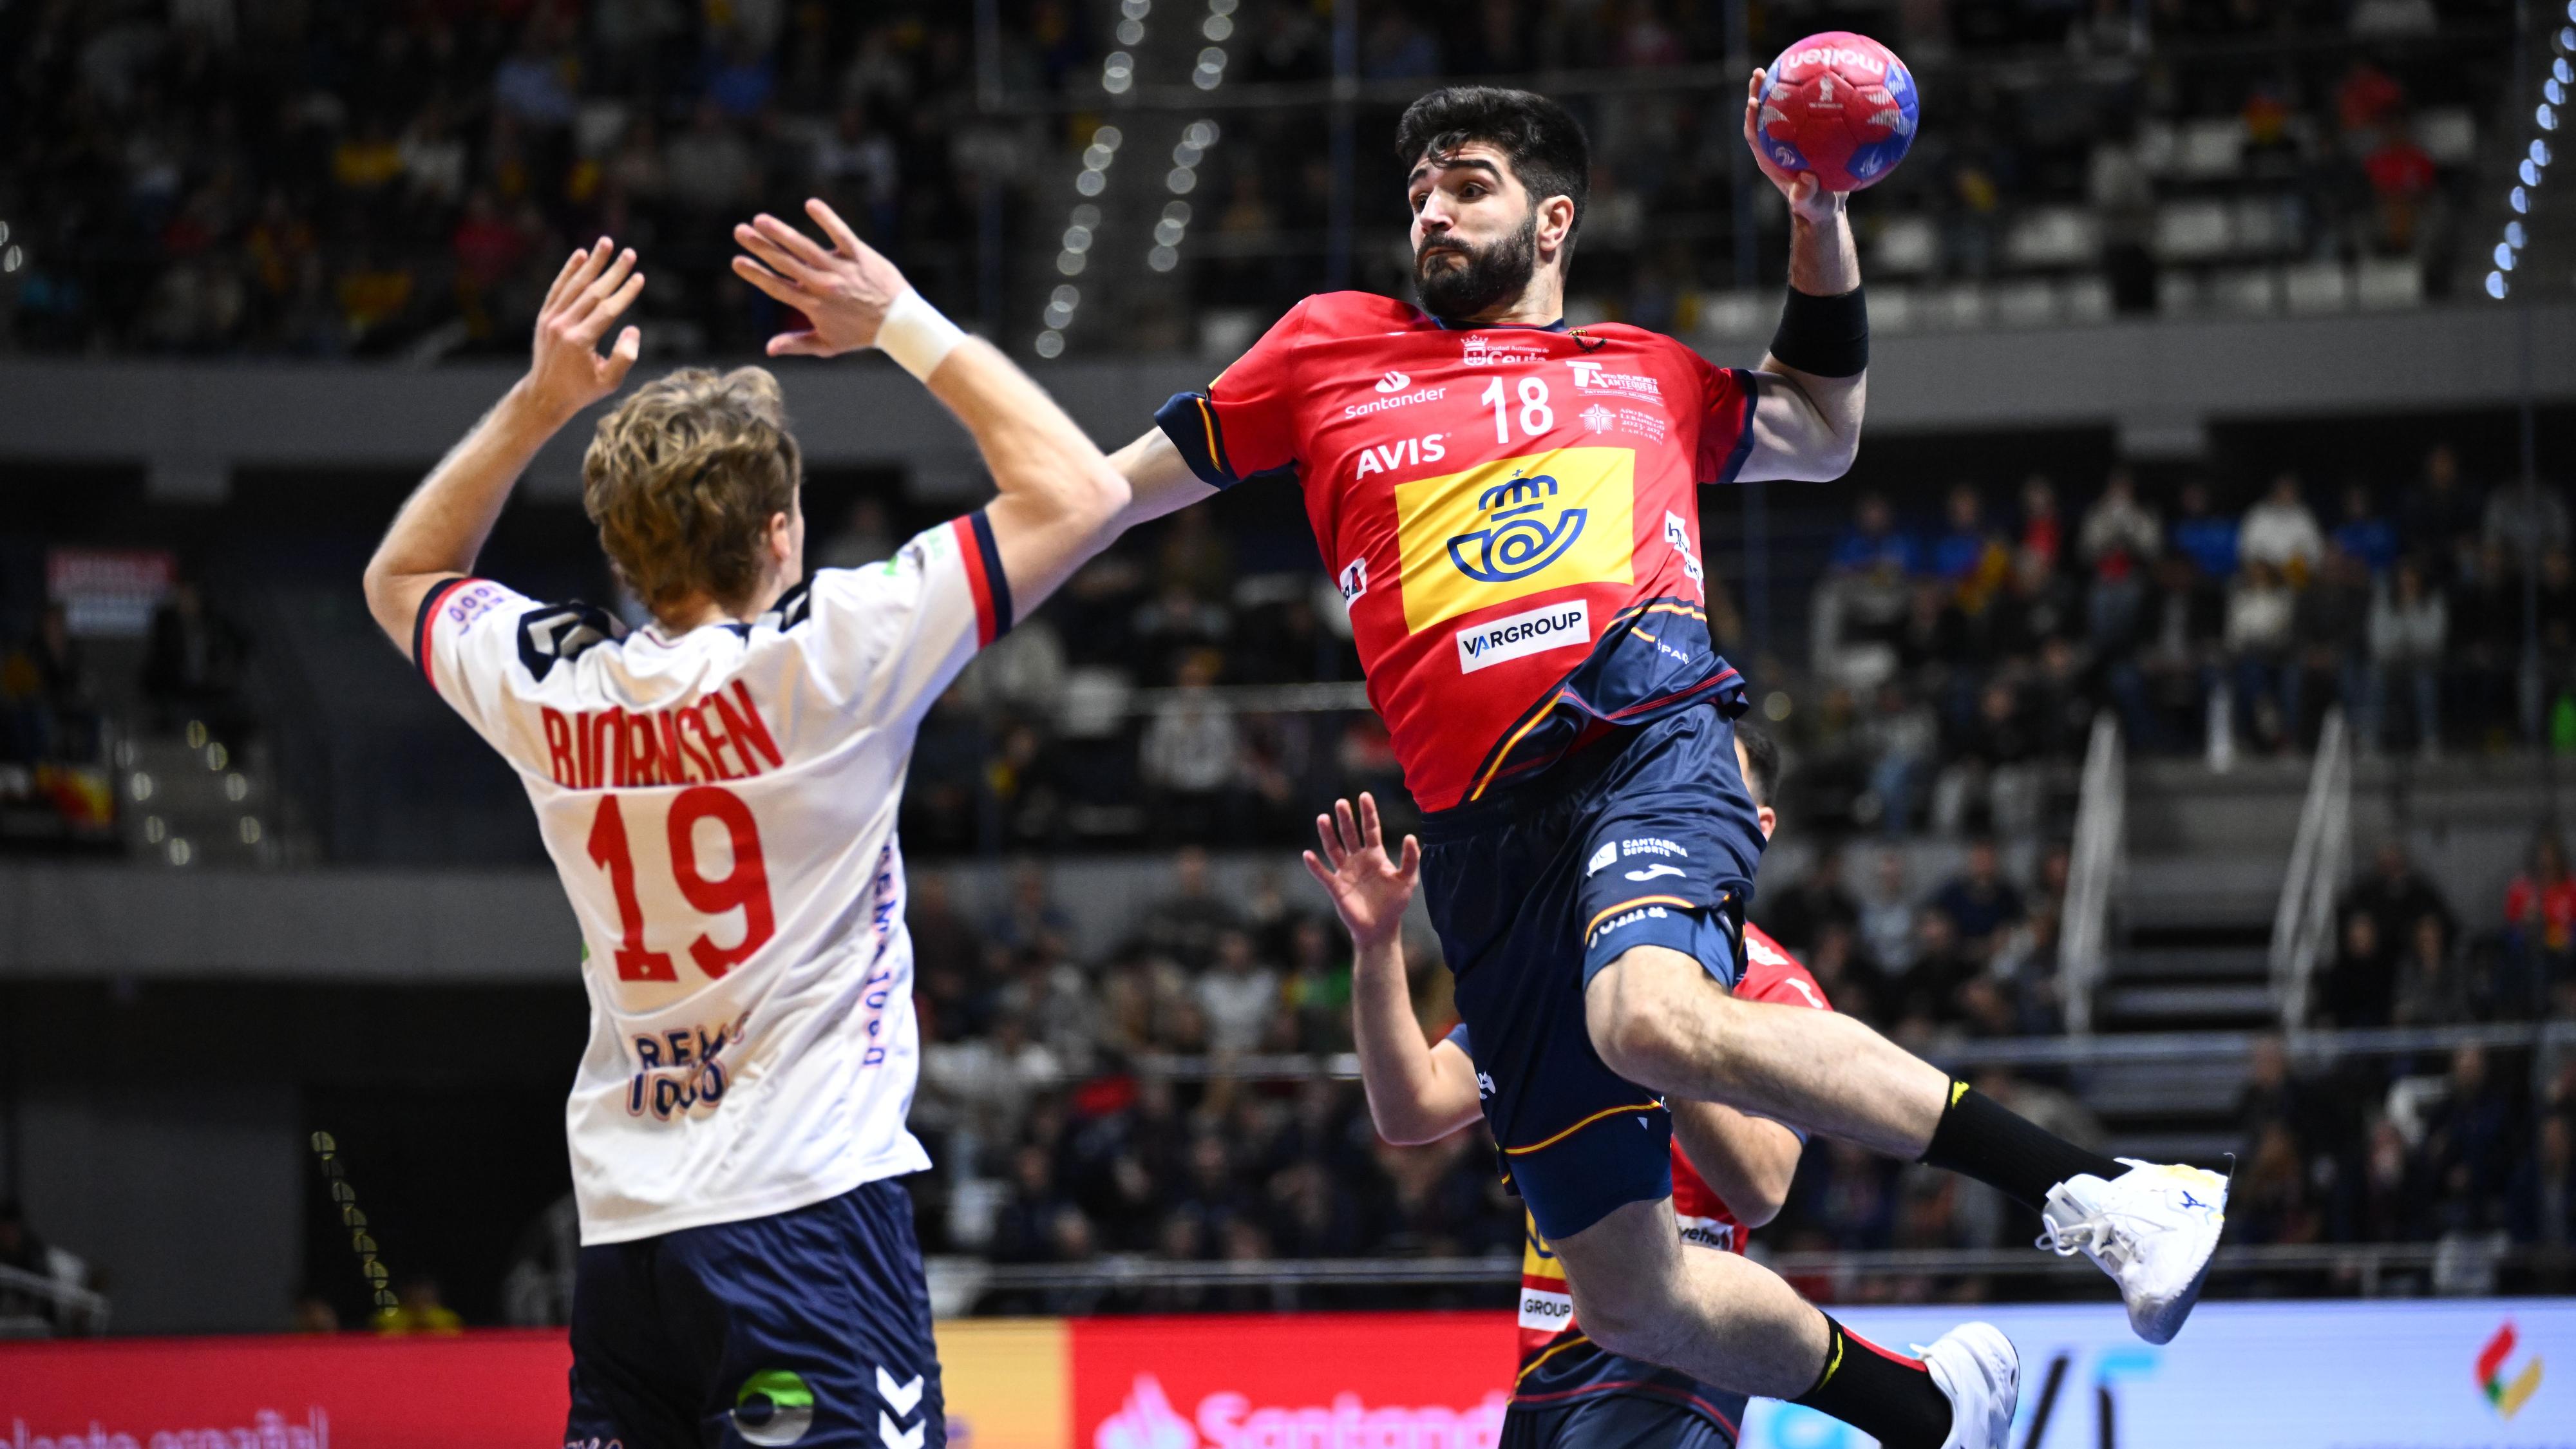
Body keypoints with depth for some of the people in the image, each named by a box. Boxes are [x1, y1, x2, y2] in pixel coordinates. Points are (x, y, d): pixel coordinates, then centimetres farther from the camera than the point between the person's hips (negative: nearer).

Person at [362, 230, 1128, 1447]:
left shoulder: (548, 685, 5)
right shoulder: (824, 657, -9)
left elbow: (401, 579, 29)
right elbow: (1080, 495, -4)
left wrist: (543, 398, 21)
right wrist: (907, 326, 5)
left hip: (623, 1232, 6)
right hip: (809, 1201, -6)